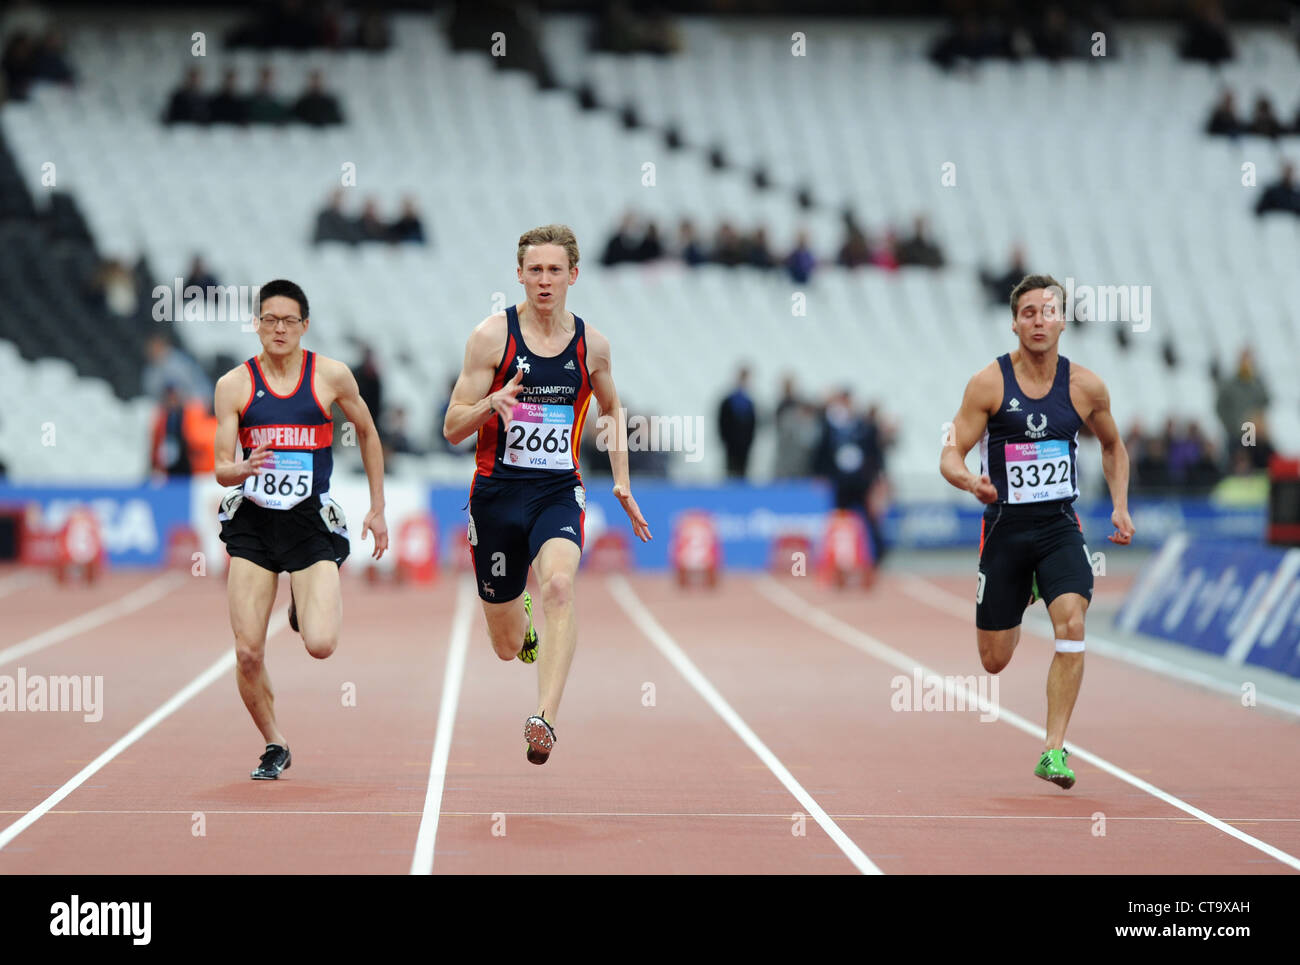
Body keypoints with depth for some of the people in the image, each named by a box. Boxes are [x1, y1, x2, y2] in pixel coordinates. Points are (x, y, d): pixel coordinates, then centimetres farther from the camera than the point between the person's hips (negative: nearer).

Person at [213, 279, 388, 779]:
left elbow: (367, 434, 15)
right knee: (248, 653, -6)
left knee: (321, 645, -17)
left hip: (312, 523, -1)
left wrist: (377, 509, 15)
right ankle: (274, 747, 18)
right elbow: (222, 469, -1)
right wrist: (245, 468, -25)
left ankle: (318, 605, 21)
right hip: (252, 523, 1)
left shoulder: (331, 376, 0)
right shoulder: (234, 385, 1)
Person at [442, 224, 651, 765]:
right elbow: (452, 429, -5)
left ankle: (545, 720, -37)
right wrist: (491, 403, -26)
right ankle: (524, 617, 48)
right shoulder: (492, 336, -5)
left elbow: (612, 408, 23)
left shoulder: (591, 344, 3)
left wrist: (622, 482, 14)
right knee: (508, 647, 8)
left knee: (559, 584, -32)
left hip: (559, 492, 1)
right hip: (497, 491, -1)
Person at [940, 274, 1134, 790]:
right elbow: (950, 457, -8)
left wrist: (1120, 506, 5)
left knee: (1072, 625, -24)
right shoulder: (988, 384, -8)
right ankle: (1017, 597, 46)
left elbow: (1113, 446, 18)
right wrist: (973, 482, -30)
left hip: (1059, 525, 1)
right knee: (995, 661, 8)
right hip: (1004, 527, -1)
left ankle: (1054, 750, -16)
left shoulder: (1085, 386, -1)